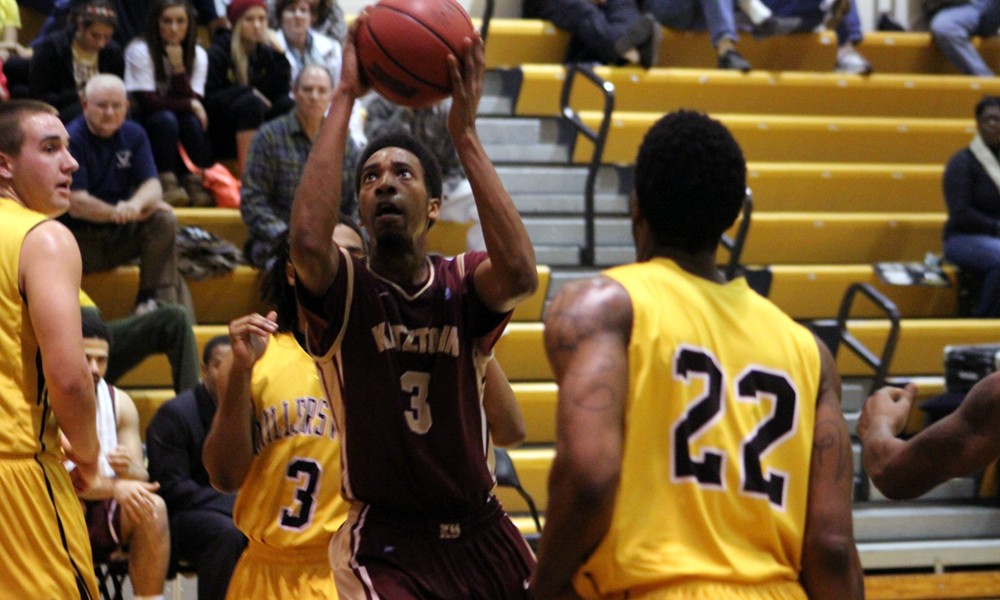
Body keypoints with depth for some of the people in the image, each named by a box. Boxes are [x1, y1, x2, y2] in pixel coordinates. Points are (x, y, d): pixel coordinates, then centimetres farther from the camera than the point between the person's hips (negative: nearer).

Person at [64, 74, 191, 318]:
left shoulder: (133, 135, 5)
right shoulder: (72, 139, -13)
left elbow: (152, 186, -7)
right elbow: (76, 204, -19)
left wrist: (136, 204, -30)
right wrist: (120, 213, -22)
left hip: (121, 235, 5)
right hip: (81, 239, -5)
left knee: (163, 217, -21)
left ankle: (155, 300, -17)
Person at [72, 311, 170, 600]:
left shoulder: (119, 402, 3)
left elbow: (141, 479, 1)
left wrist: (127, 470, -25)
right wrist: (113, 487, -34)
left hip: (105, 521, 4)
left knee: (153, 506, -24)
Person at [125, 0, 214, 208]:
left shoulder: (198, 55, -1)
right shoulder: (140, 51, -13)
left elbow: (192, 100, -14)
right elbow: (147, 101, -17)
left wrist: (178, 67, -24)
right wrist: (190, 105, -17)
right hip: (145, 123, -3)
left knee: (192, 121, -30)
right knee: (166, 119, -35)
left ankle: (196, 182, -25)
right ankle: (166, 182, -32)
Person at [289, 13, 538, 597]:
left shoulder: (462, 284, 0)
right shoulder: (346, 289, -5)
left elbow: (520, 273, -24)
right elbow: (308, 240, -29)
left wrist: (465, 132, -24)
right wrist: (345, 97, -24)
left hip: (482, 533, 4)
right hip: (384, 543, -3)